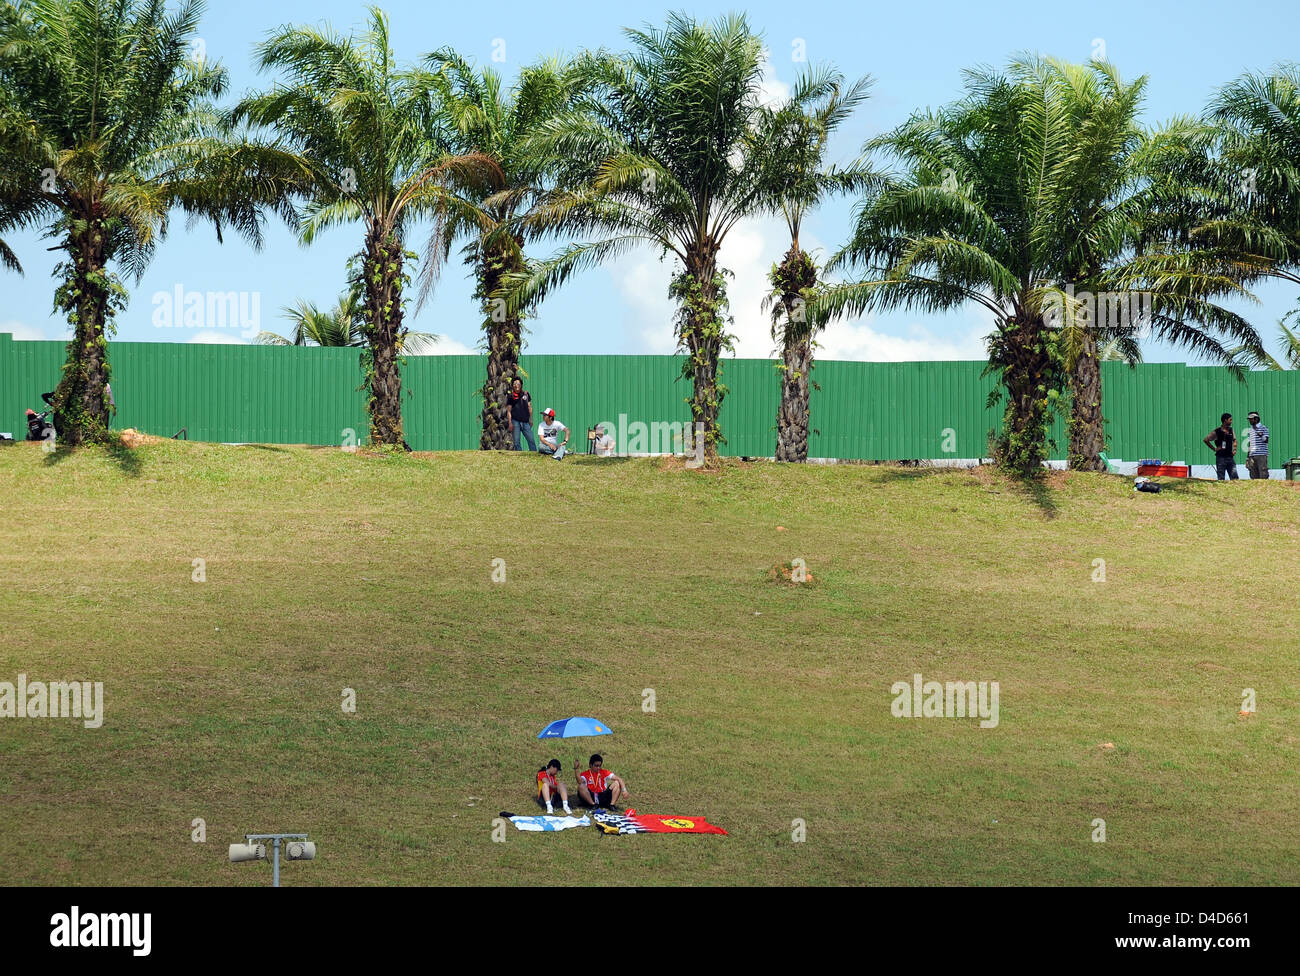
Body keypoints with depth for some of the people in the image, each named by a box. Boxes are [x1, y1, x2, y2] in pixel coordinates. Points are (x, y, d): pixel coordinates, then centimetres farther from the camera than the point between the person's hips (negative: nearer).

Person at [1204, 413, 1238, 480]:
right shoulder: (1217, 431, -6)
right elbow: (1206, 440, -4)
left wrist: (1234, 449, 11)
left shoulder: (1231, 430, 10)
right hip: (1221, 457, -5)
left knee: (1234, 477, -2)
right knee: (1221, 479, -2)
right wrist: (1214, 449, -6)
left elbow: (1234, 440, 27)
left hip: (1230, 457, 5)